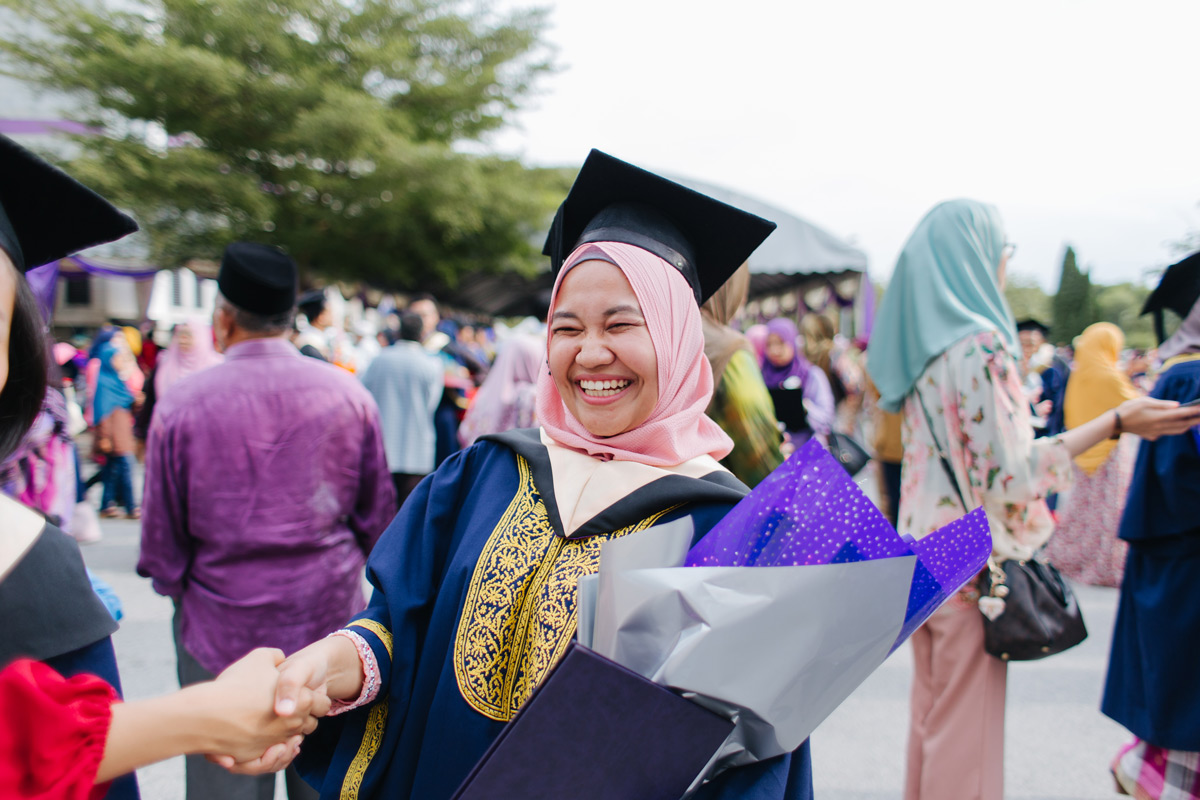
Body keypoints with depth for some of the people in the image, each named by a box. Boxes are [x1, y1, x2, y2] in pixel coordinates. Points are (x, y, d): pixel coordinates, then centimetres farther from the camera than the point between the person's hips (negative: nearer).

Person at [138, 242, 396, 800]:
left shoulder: (181, 404, -13)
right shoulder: (348, 394, -7)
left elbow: (162, 535, -4)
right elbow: (378, 517, 3)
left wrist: (174, 581, 16)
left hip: (222, 632, -2)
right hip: (331, 623, 2)